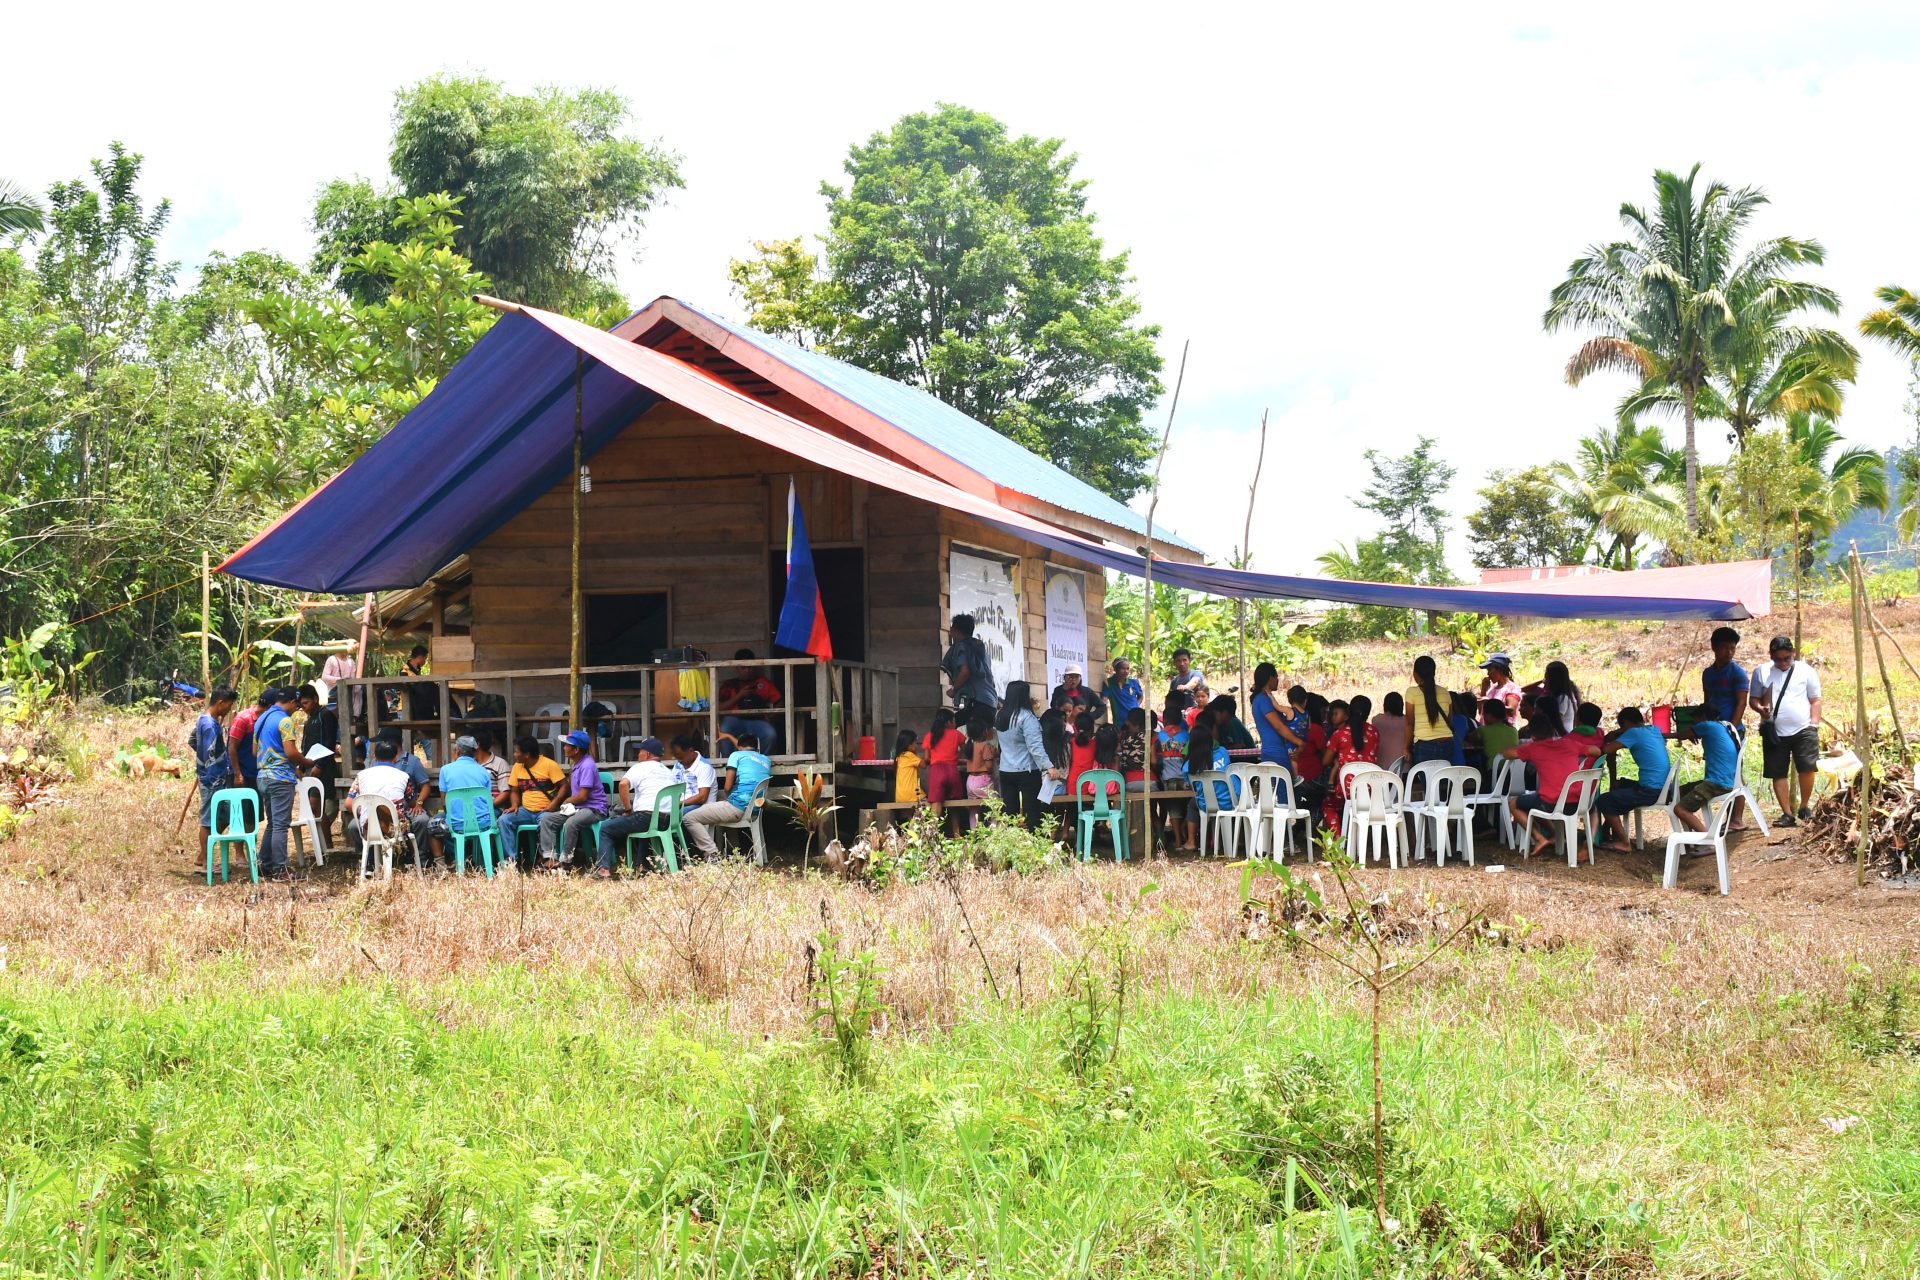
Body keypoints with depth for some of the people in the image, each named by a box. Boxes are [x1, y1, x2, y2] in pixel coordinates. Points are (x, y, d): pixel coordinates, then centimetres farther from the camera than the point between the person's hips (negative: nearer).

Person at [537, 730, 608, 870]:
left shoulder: (587, 765, -17)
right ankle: (550, 858, -15)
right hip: (577, 807, 10)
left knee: (570, 824, -37)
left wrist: (567, 801, -3)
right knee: (546, 819, -3)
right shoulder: (576, 764, 13)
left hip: (594, 809, -10)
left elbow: (582, 796, -20)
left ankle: (565, 862, -21)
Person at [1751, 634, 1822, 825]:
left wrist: (1814, 723, -4)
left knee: (1807, 768, -13)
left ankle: (1804, 806, 7)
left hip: (1803, 730, -2)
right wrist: (1760, 708, -12)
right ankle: (1787, 813, 10)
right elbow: (1753, 699, 10)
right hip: (1774, 732, 2)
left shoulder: (1806, 671, 5)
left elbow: (1815, 700, 7)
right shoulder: (1761, 672, 7)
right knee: (1778, 773, 1)